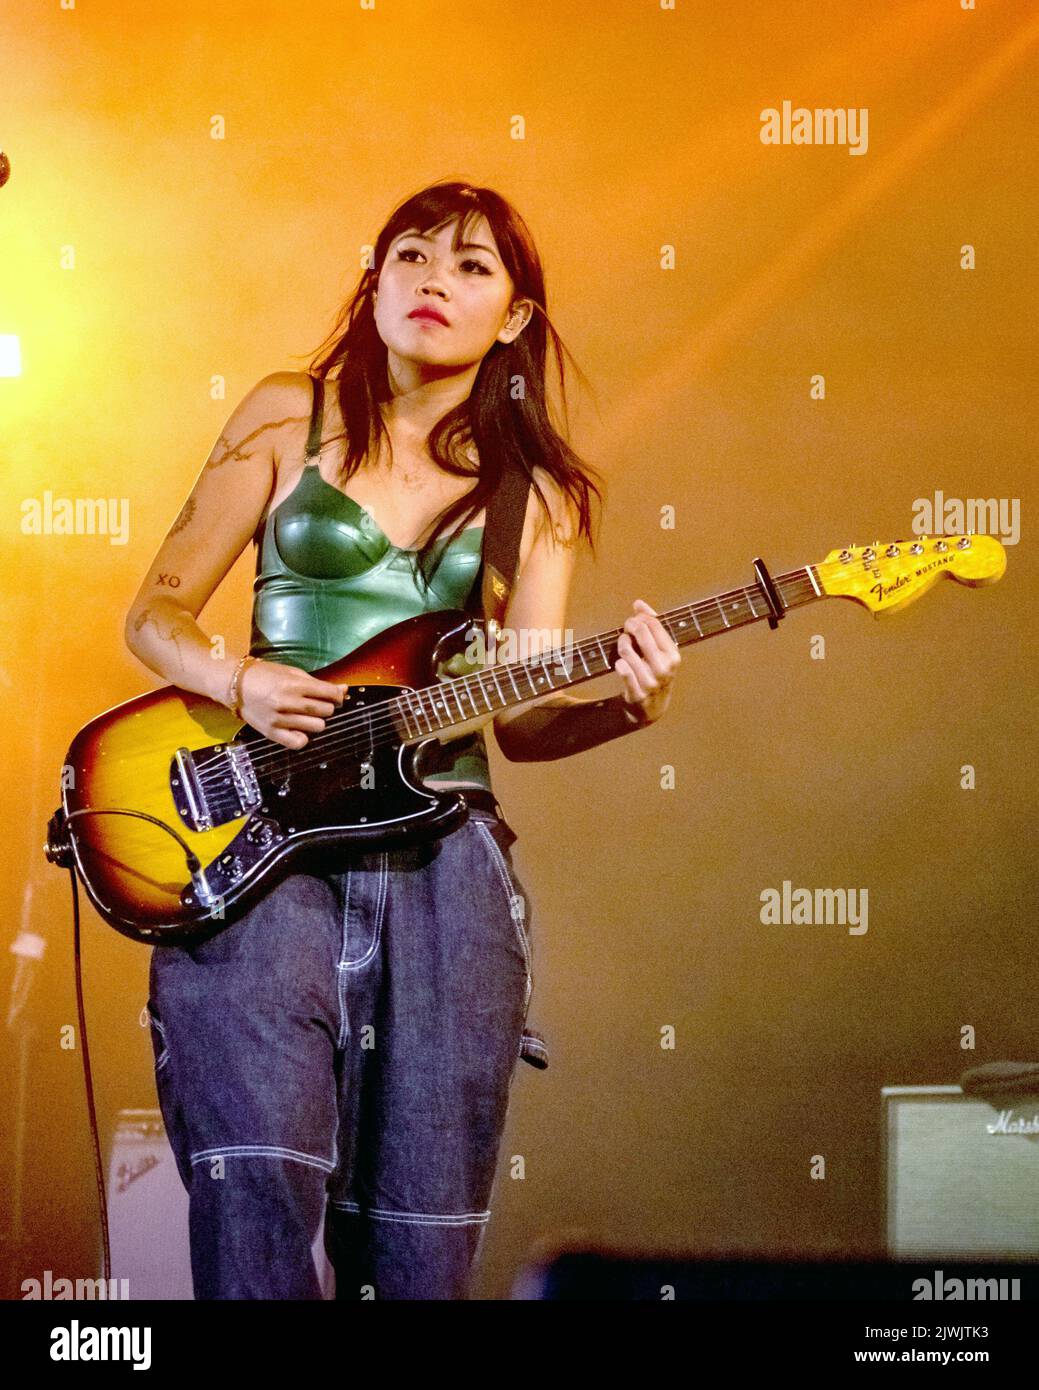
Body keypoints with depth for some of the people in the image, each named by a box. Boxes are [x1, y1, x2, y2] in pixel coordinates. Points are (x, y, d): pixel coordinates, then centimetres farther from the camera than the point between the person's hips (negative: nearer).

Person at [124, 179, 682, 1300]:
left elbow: (521, 716, 8)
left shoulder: (535, 491, 13)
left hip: (441, 841, 2)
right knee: (258, 1173, -20)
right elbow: (155, 614, 8)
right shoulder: (290, 416, 8)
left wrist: (625, 707, -12)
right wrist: (240, 680, -12)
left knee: (426, 1227, 1)